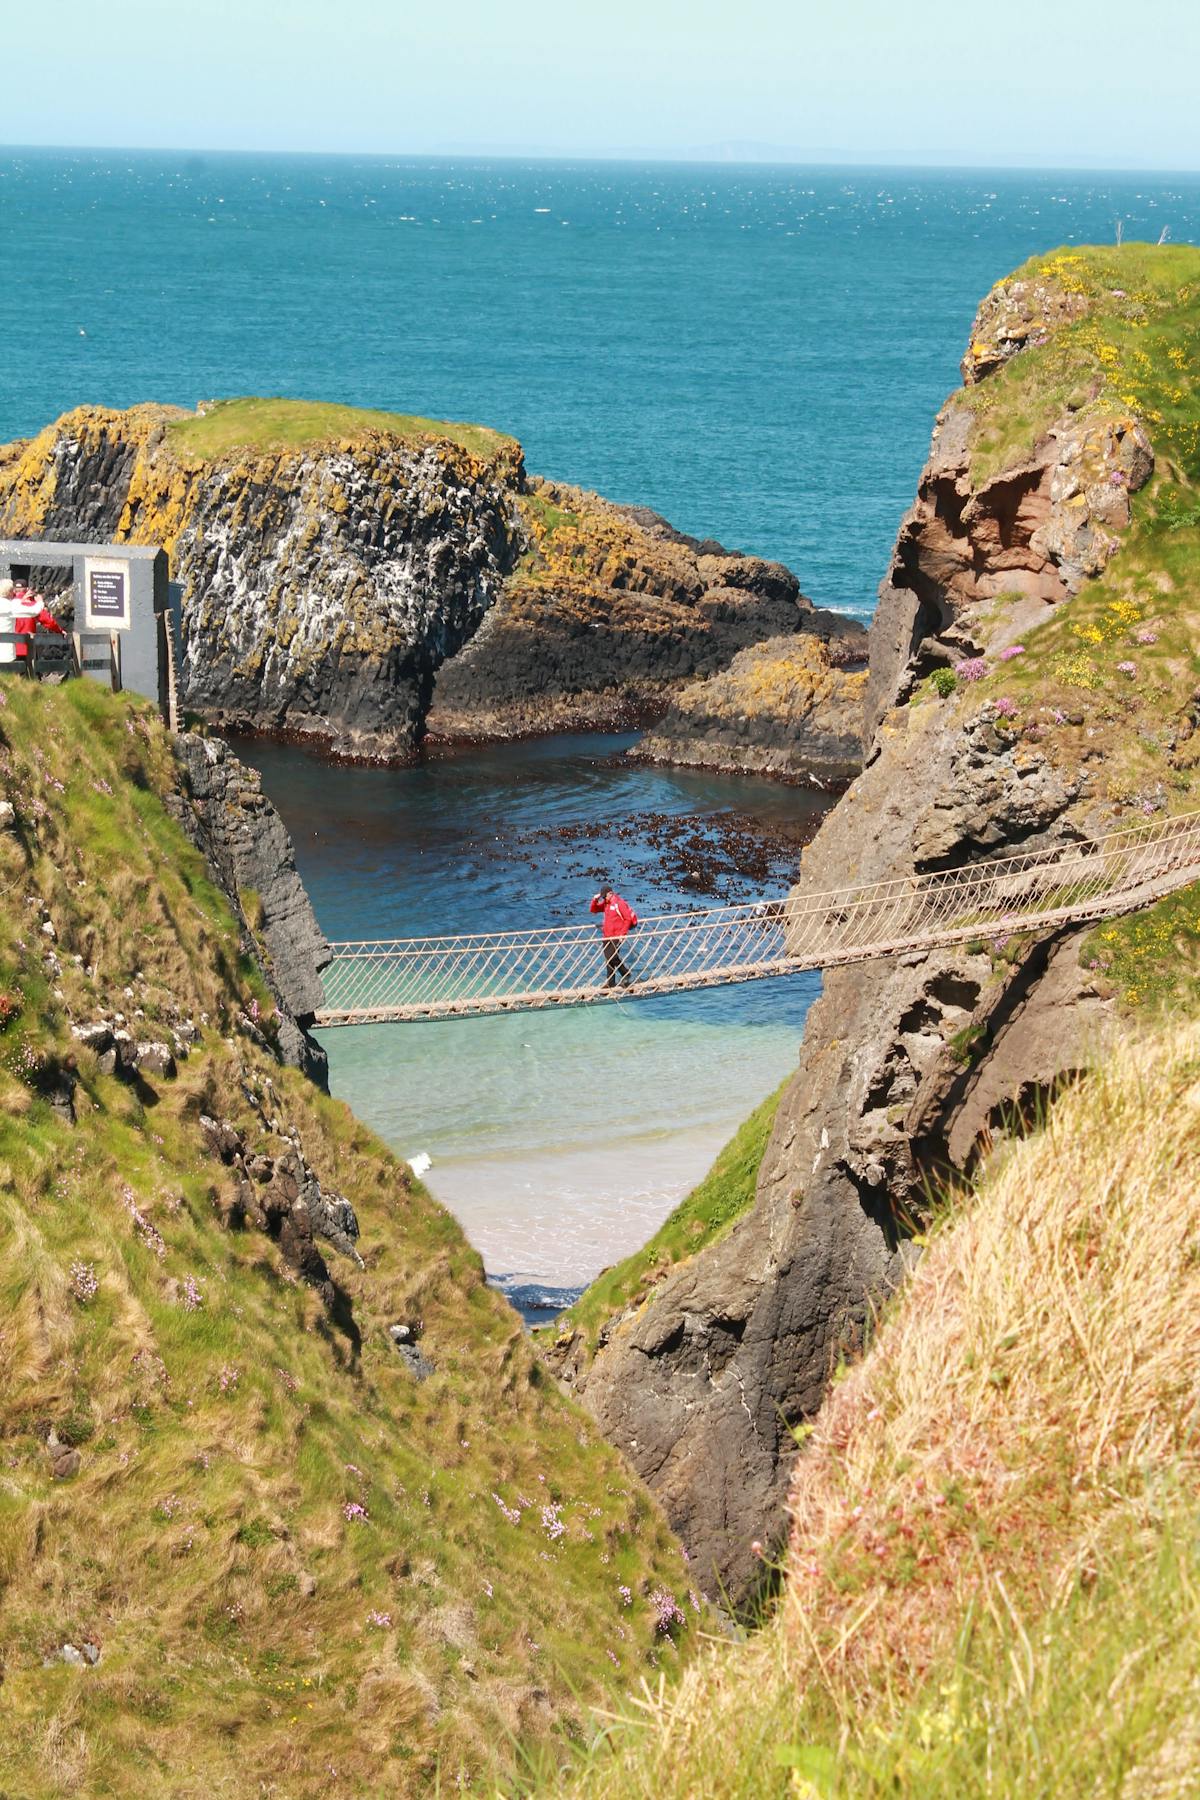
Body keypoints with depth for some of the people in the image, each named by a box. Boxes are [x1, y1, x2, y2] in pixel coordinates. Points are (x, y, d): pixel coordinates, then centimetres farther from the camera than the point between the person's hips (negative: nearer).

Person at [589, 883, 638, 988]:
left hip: (616, 936, -8)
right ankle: (610, 982, 11)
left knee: (613, 958, -15)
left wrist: (622, 934, -14)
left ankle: (627, 977, -1)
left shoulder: (619, 903, -11)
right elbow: (593, 910, 19)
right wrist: (595, 900, 0)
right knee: (608, 959, 7)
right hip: (606, 936, 8)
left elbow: (628, 919, -12)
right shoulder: (605, 903, 12)